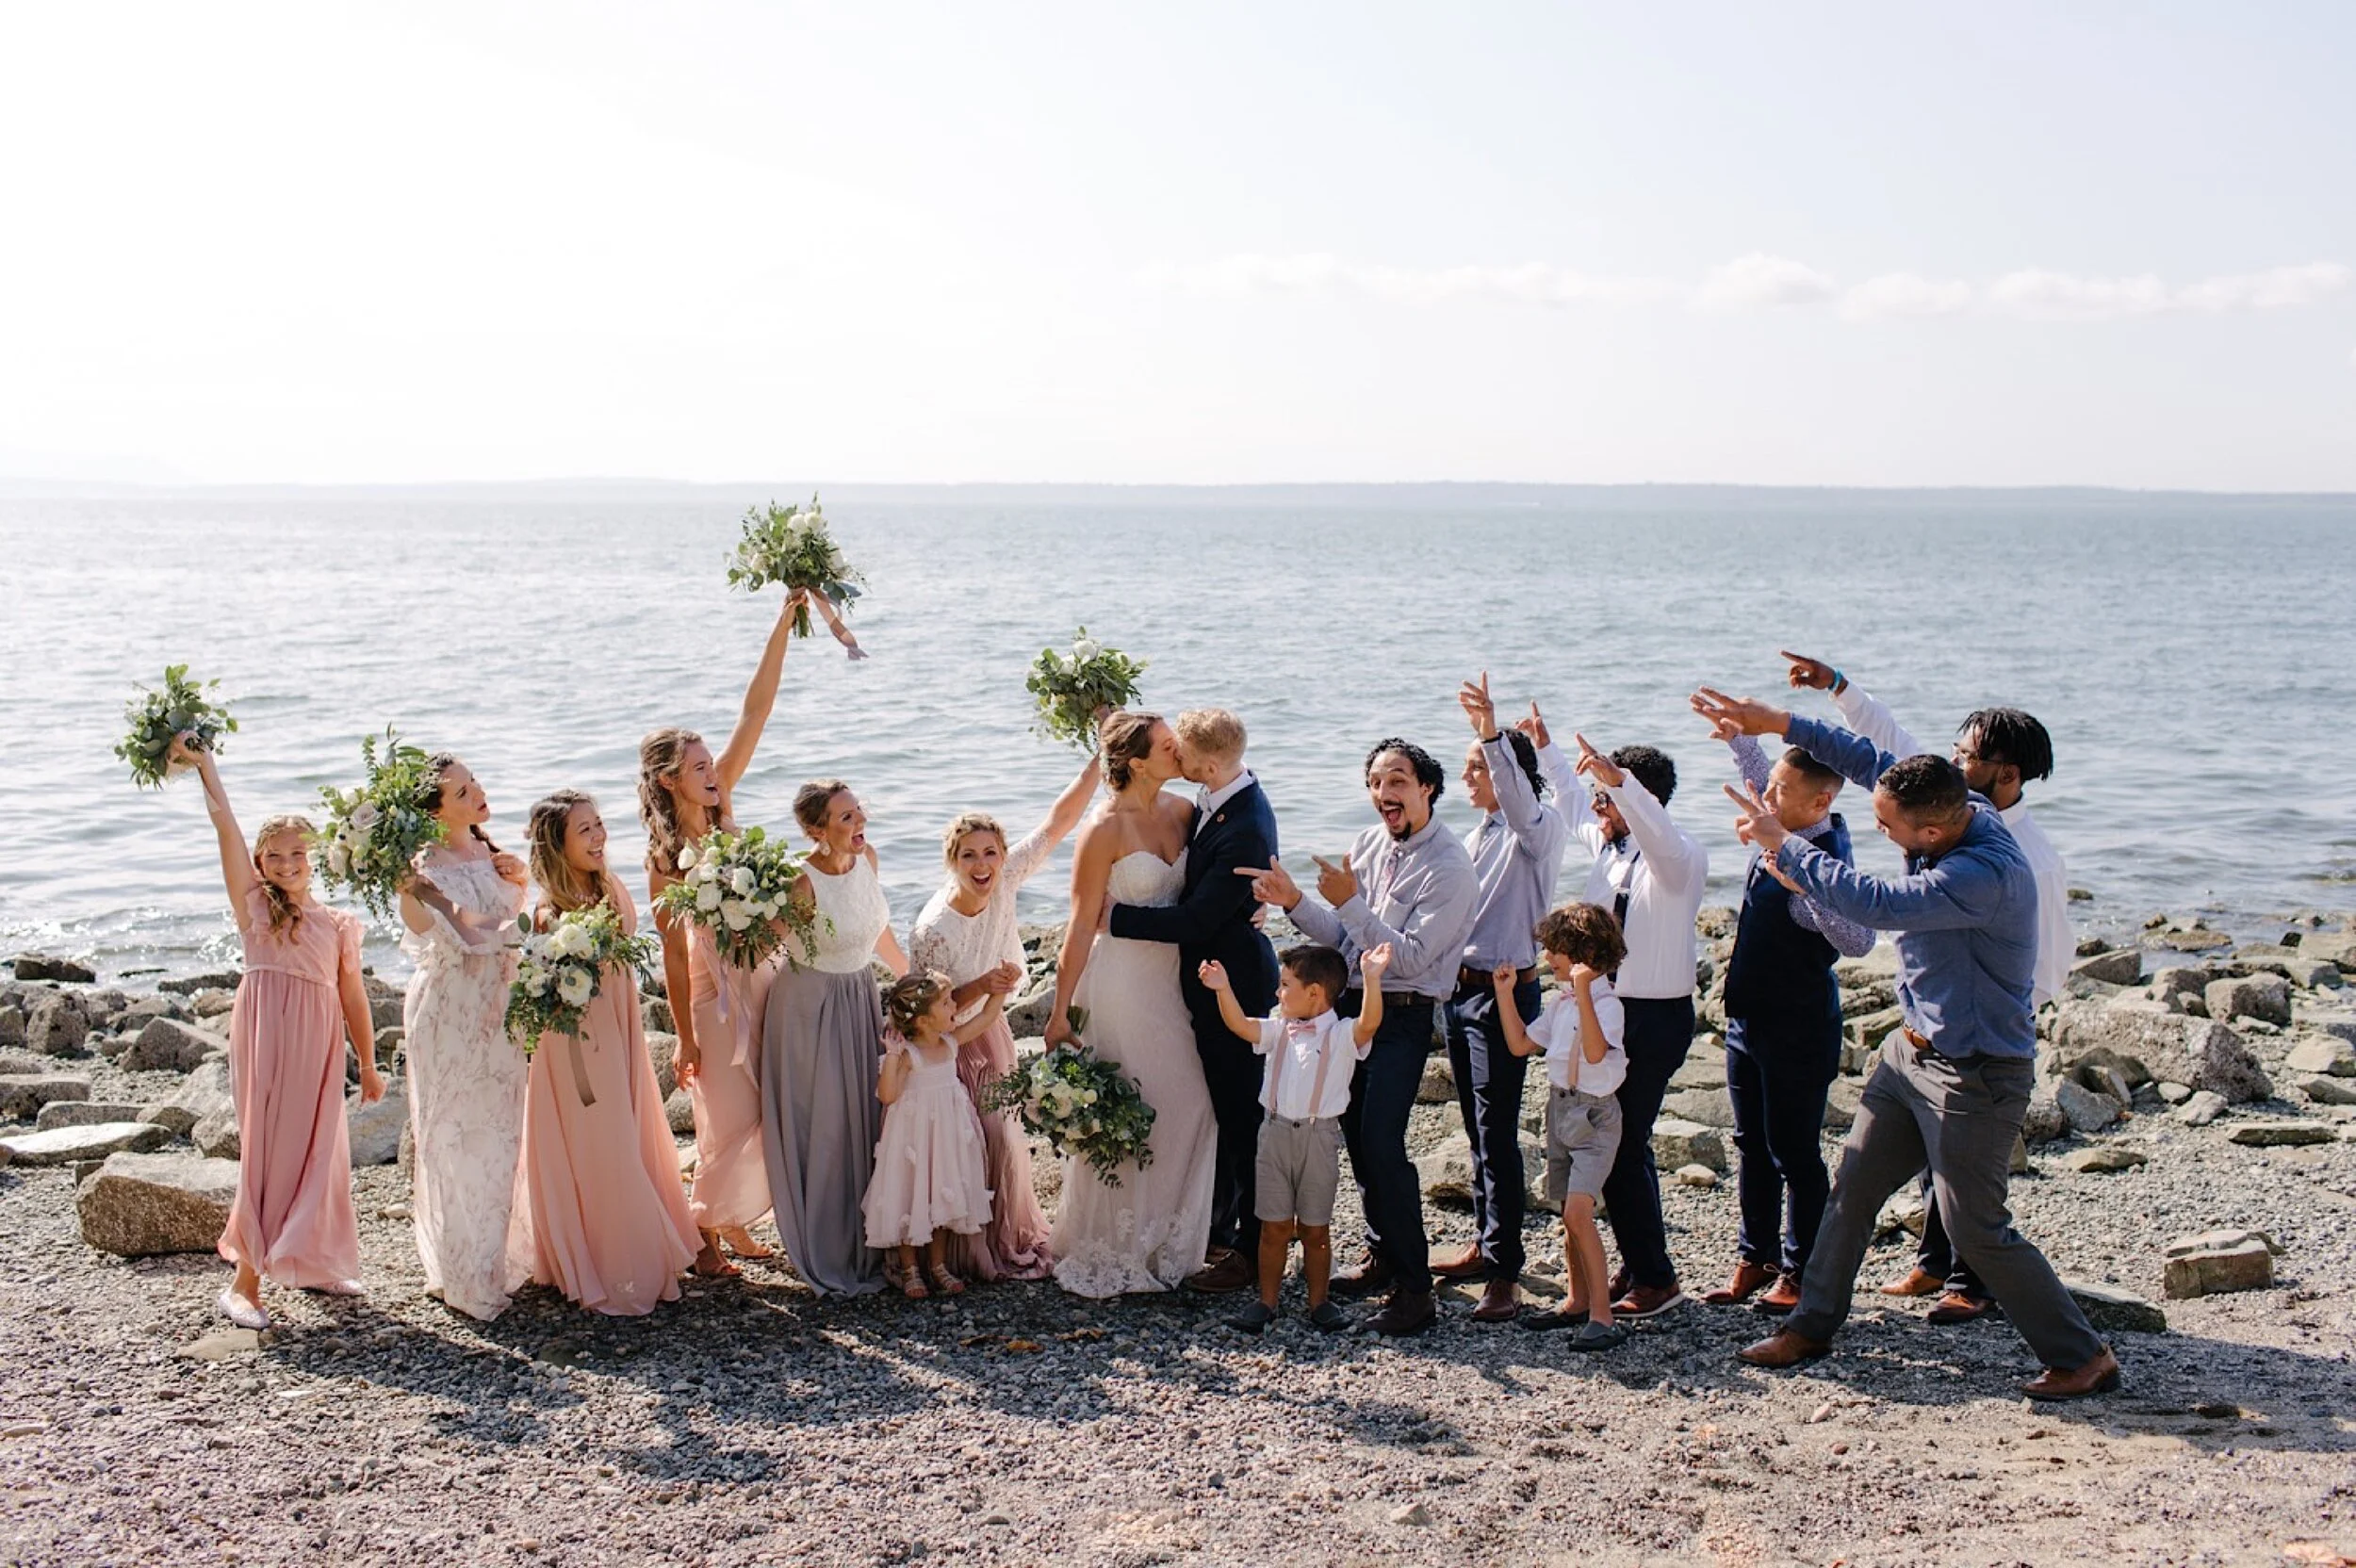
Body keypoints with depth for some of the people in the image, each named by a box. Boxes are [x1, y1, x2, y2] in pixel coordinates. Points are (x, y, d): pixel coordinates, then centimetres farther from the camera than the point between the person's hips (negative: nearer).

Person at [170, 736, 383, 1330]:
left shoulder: (338, 925, 11)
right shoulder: (253, 904, 7)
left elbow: (353, 997, 13)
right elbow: (224, 823, 3)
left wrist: (369, 1066, 14)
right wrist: (204, 763, 5)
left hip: (319, 1043, 2)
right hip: (264, 1034, -2)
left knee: (316, 1150, 7)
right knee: (267, 1147, -5)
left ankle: (312, 1262, 21)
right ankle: (245, 1280, -1)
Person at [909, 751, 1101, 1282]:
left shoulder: (1003, 883, -17)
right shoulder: (933, 931, -30)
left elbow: (1060, 818, -14)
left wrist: (1102, 756, -22)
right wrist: (981, 986, -33)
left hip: (989, 1033, 6)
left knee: (1003, 1138, 13)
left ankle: (1008, 1239, 33)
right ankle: (966, 1253, 19)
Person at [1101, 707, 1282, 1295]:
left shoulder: (1244, 832, -28)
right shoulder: (1218, 797, 0)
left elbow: (1195, 921, -27)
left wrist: (1114, 916, -18)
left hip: (1233, 986, -10)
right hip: (1215, 980, 10)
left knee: (1243, 1117, 3)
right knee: (1222, 1113, 20)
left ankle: (1253, 1250, 16)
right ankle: (1217, 1232, 34)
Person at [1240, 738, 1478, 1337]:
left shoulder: (1450, 868, -15)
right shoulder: (1369, 844, 8)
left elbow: (1410, 958, -20)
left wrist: (1349, 902, -26)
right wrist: (1294, 901, -2)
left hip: (1403, 1019, -8)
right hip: (1354, 1004, 8)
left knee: (1380, 1140, -16)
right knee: (1356, 1135, 14)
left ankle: (1414, 1289, -8)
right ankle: (1384, 1256, 31)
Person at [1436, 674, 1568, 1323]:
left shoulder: (1540, 830, -9)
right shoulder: (1480, 834, 16)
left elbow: (1521, 803, -33)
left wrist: (1493, 731, -43)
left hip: (1504, 990, -8)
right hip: (1457, 987, 8)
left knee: (1498, 1133, -11)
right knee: (1477, 1127, 14)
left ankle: (1504, 1274, -10)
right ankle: (1484, 1244, 24)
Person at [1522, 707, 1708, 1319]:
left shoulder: (1681, 857, -14)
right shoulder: (1609, 843, 10)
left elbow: (1663, 839, -39)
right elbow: (1574, 799, 29)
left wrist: (1618, 779, -49)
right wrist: (1545, 747, 36)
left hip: (1657, 1018, -9)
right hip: (1608, 1009, 9)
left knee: (1622, 1145, -6)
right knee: (1619, 1143, 14)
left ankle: (1655, 1279, 6)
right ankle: (1637, 1265, 25)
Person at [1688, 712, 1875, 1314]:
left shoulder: (1825, 860, -25)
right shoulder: (1786, 831, 0)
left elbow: (1858, 942, -42)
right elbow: (1760, 775, 25)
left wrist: (1804, 884, -50)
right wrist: (1738, 738, 20)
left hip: (1798, 1029, -9)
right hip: (1749, 1018, 9)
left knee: (1795, 1152, 3)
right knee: (1753, 1146, 17)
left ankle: (1800, 1271, 16)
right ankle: (1755, 1258, 28)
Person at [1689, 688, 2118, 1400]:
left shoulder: (1986, 876, -32)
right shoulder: (1962, 808, -6)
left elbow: (1877, 903, -40)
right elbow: (1873, 760, 8)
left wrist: (1780, 843, -30)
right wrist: (1780, 723, 3)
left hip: (1976, 1074, -9)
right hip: (1913, 1049, 9)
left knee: (1978, 1230, -1)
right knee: (1853, 1186, 14)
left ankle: (2082, 1356, 14)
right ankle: (1812, 1323, 28)